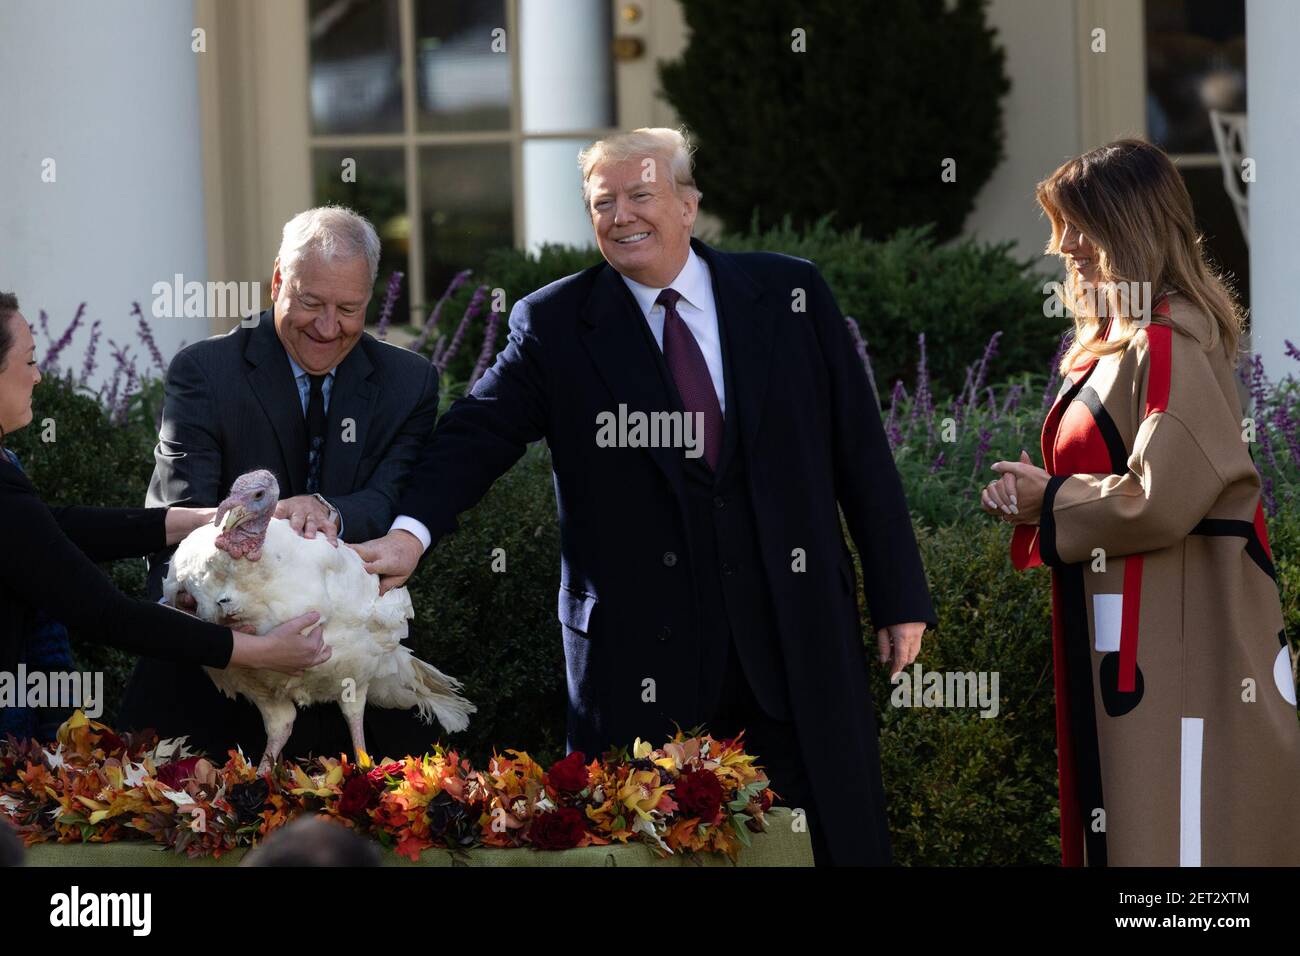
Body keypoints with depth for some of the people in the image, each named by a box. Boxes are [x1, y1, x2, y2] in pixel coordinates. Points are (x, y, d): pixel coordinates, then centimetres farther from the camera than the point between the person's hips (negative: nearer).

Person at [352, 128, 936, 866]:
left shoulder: (791, 295, 4)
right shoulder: (555, 327, 2)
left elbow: (860, 452, 6)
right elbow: (478, 435, -5)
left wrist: (901, 598, 4)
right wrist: (413, 530, -24)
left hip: (799, 639, 1)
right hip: (645, 659, -1)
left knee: (838, 840, 4)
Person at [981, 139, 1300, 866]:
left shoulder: (1171, 347, -16)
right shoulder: (1117, 341, 14)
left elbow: (1162, 500, -24)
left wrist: (1048, 499, -10)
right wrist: (1034, 497, 4)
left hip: (1177, 650, -10)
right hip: (1123, 644, 10)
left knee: (1177, 839, -7)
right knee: (1118, 831, 13)